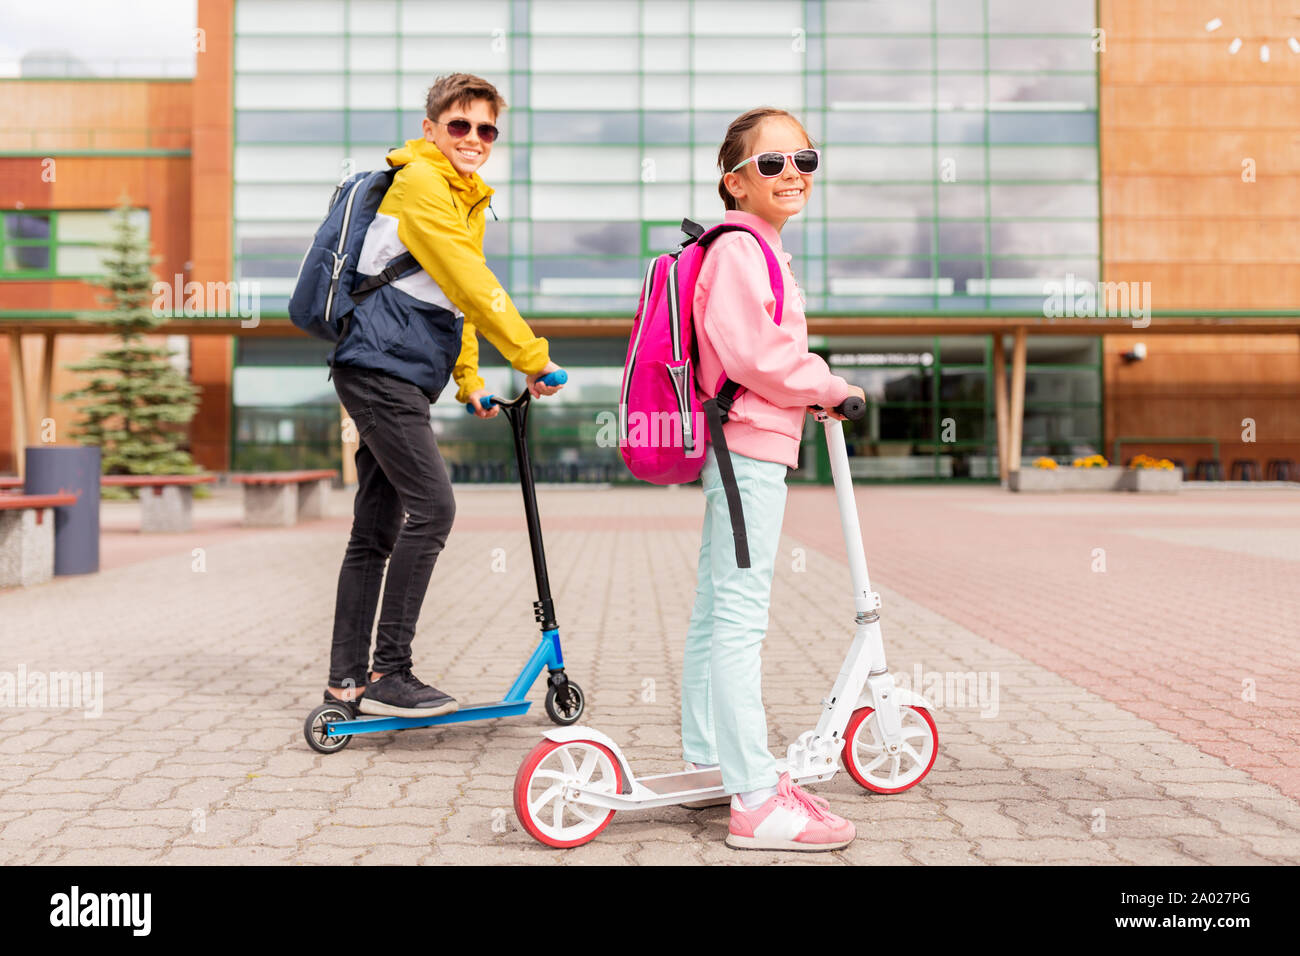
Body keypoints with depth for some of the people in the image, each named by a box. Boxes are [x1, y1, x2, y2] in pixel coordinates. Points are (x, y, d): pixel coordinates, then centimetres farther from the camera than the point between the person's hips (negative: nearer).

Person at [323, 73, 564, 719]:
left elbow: (457, 297, 23)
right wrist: (532, 357, -18)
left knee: (375, 530, 9)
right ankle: (387, 674, -9)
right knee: (431, 507, -15)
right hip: (381, 370, -10)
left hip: (397, 378, 10)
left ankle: (347, 680, 14)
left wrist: (469, 380, 14)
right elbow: (470, 284, -18)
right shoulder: (419, 182, -9)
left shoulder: (466, 199, 21)